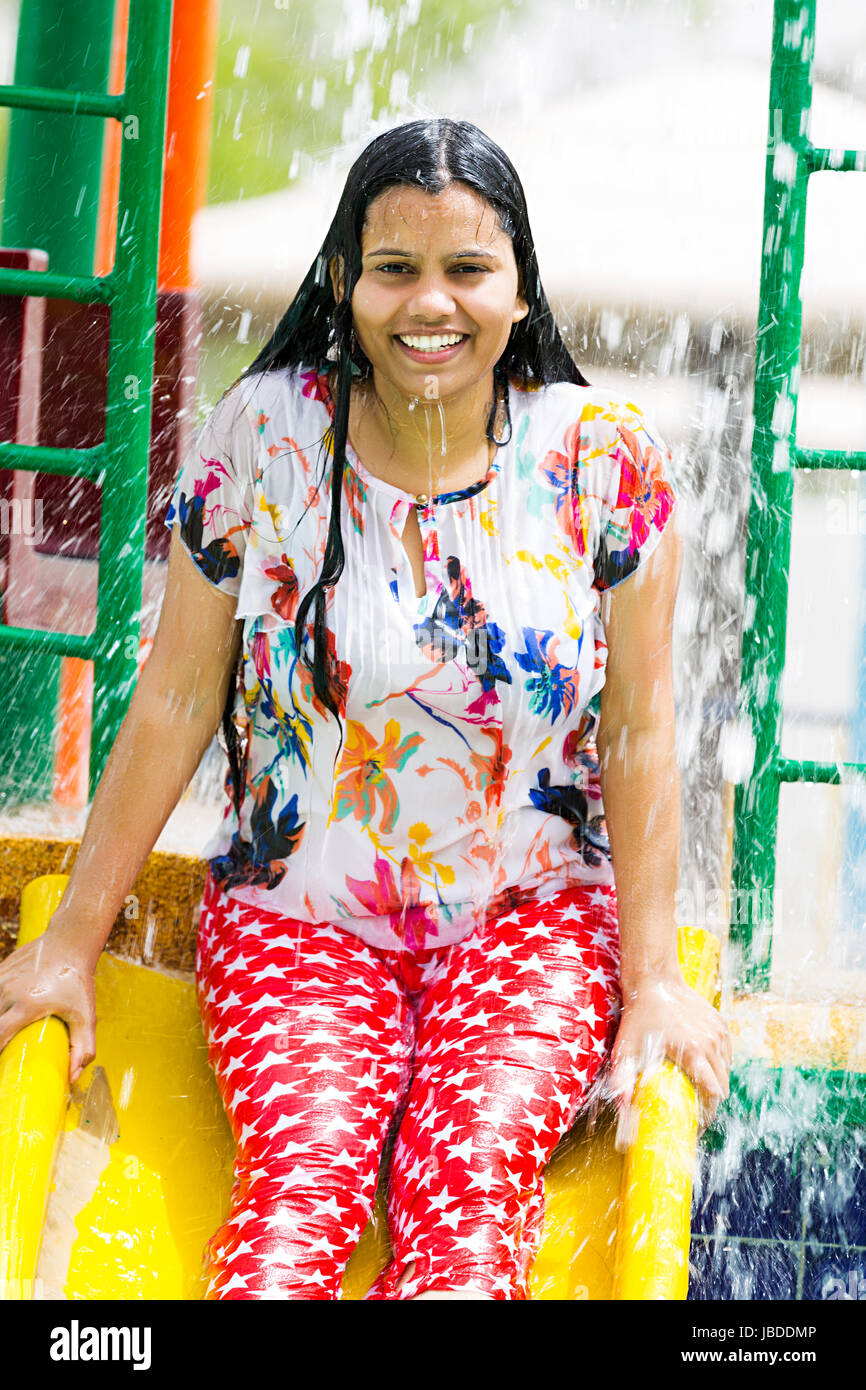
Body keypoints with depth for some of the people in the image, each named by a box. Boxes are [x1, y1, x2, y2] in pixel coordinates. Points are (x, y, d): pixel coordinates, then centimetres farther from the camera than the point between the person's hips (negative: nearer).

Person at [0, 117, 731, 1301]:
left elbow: (639, 735, -1)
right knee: (297, 1187, -26)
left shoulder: (602, 456, -5)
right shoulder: (263, 434, -5)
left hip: (534, 911, 0)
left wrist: (652, 978, -4)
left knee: (470, 1203, -26)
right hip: (299, 910, 0)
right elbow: (175, 704, -1)